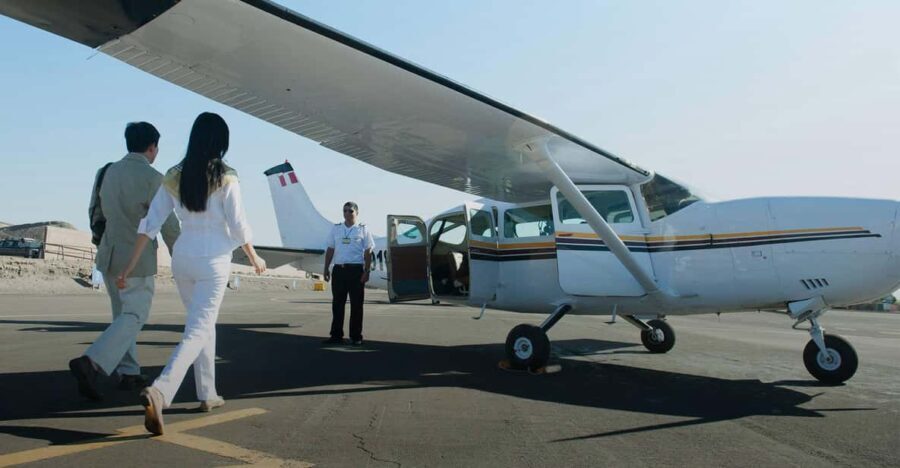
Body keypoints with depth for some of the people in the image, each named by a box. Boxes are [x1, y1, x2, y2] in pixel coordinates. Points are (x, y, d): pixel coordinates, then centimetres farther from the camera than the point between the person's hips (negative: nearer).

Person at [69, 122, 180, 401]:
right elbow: (169, 226, -12)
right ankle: (91, 362, -17)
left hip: (109, 255, 7)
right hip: (138, 260, -7)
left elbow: (95, 213, 14)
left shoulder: (107, 172, 6)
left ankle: (129, 374, 21)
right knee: (134, 317, 1)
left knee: (123, 314, 16)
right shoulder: (153, 179, -15)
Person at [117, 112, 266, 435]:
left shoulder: (173, 177, 4)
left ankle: (207, 394, 26)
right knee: (197, 331, -4)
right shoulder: (226, 178, -10)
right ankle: (159, 391, -25)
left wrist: (131, 264, 6)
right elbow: (238, 226, -8)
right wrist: (254, 258, 7)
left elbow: (150, 223, 2)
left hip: (182, 258, 5)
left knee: (204, 325, 20)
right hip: (213, 262, -5)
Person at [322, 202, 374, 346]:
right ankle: (336, 335, 14)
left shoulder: (363, 230, 3)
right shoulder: (336, 229, 11)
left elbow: (368, 253, 0)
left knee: (356, 304, 2)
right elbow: (330, 250, 13)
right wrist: (326, 269, 7)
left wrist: (367, 272, -7)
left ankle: (356, 337, 11)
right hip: (339, 269, 3)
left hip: (356, 270, -3)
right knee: (337, 303, 6)